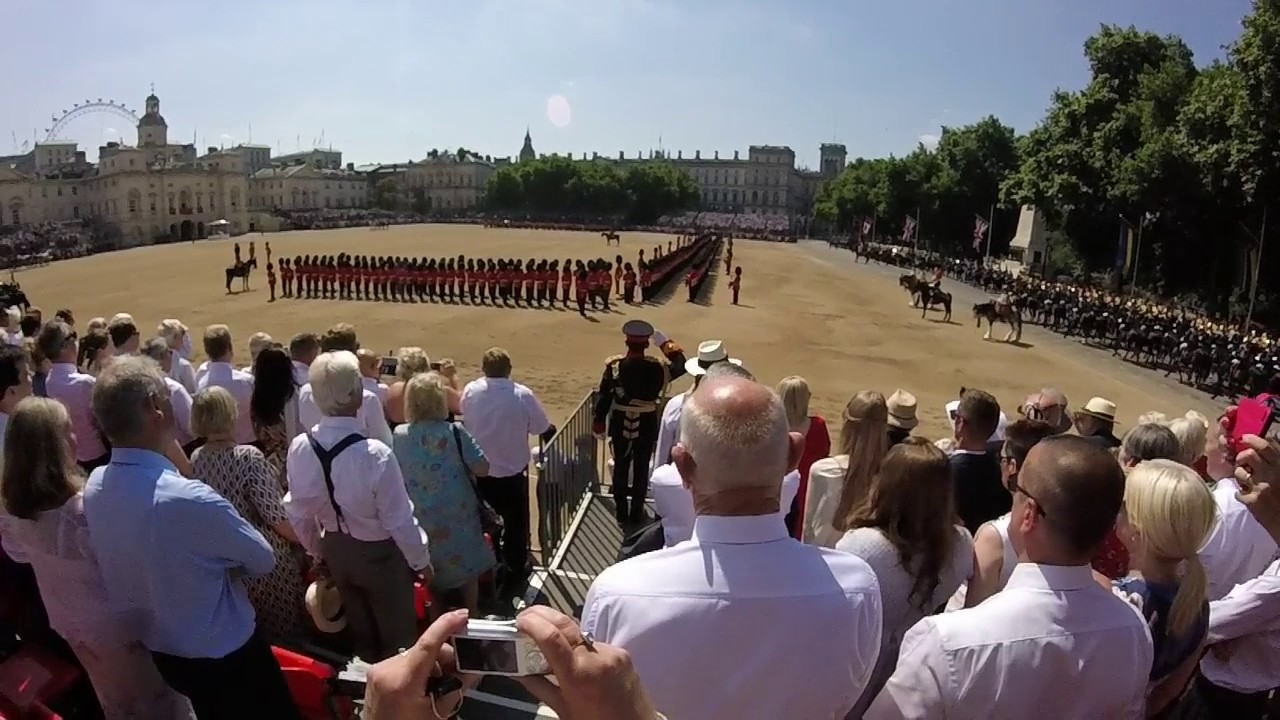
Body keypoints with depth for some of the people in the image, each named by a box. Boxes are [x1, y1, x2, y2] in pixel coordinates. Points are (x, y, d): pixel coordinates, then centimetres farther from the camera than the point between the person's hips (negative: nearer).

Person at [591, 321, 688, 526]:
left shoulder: (614, 366, -15)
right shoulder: (657, 367, -15)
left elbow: (603, 397, -9)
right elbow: (681, 366, 3)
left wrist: (598, 422, 4)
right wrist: (668, 346, 9)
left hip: (620, 423, 0)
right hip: (647, 424, 0)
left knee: (621, 466, 15)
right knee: (641, 467, 13)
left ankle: (621, 512, 24)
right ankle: (636, 513, 23)